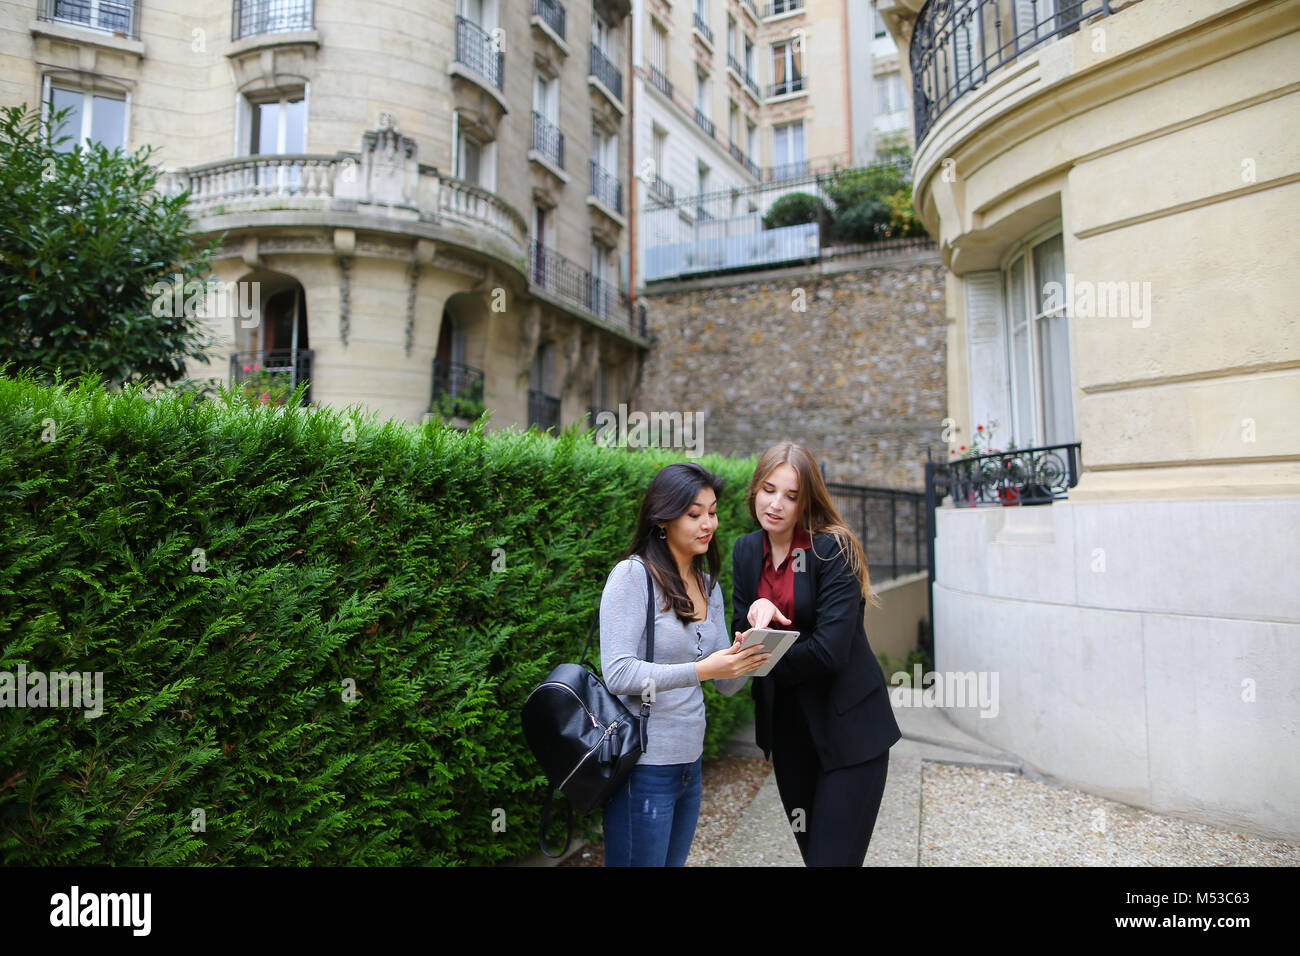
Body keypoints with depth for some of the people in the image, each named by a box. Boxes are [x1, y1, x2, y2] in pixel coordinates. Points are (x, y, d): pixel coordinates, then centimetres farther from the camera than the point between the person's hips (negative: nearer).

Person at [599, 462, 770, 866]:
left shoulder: (708, 585, 10)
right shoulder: (632, 575, -12)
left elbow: (727, 684, 10)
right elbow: (618, 673, -20)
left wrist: (749, 656, -11)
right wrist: (702, 669, -26)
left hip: (689, 763, 7)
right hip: (643, 767, -7)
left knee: (674, 860, 17)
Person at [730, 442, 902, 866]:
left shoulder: (835, 550, -15)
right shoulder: (746, 551, 2)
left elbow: (829, 651, -21)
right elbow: (743, 637, 5)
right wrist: (757, 611, -17)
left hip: (847, 728, -5)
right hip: (786, 725, 6)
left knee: (834, 855, -3)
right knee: (810, 851, 17)